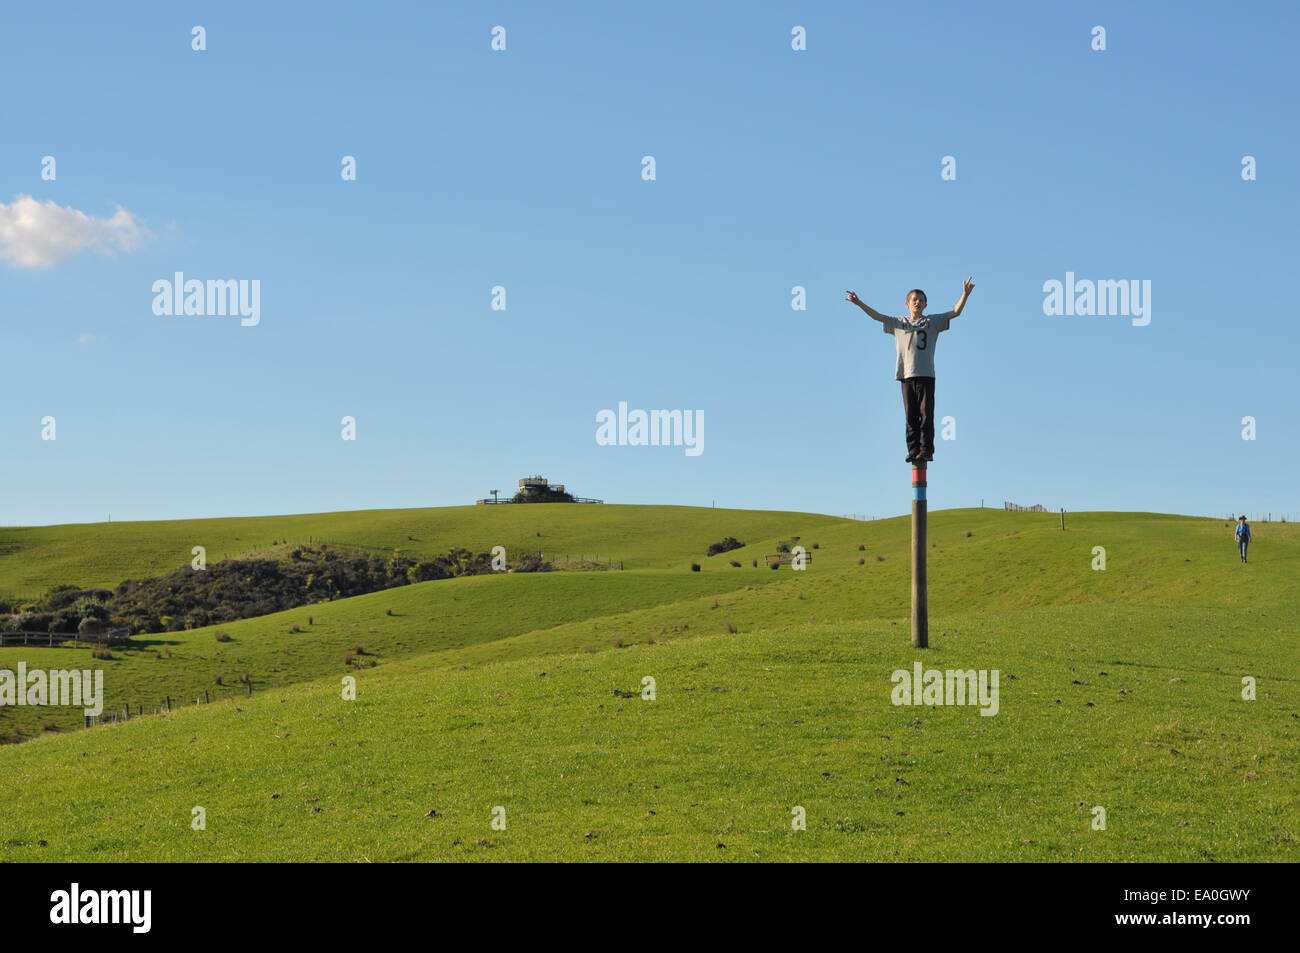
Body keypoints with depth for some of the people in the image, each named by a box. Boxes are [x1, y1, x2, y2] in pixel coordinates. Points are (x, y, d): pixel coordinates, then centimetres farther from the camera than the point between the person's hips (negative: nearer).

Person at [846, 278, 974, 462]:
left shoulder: (933, 321, 13)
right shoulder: (899, 323, 17)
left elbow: (955, 313, 6)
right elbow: (877, 315, 13)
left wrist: (965, 295, -8)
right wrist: (859, 303, 3)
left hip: (926, 375, -2)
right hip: (906, 375, 2)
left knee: (926, 414, -7)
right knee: (911, 416, 1)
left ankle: (926, 450, -7)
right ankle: (913, 450, 3)